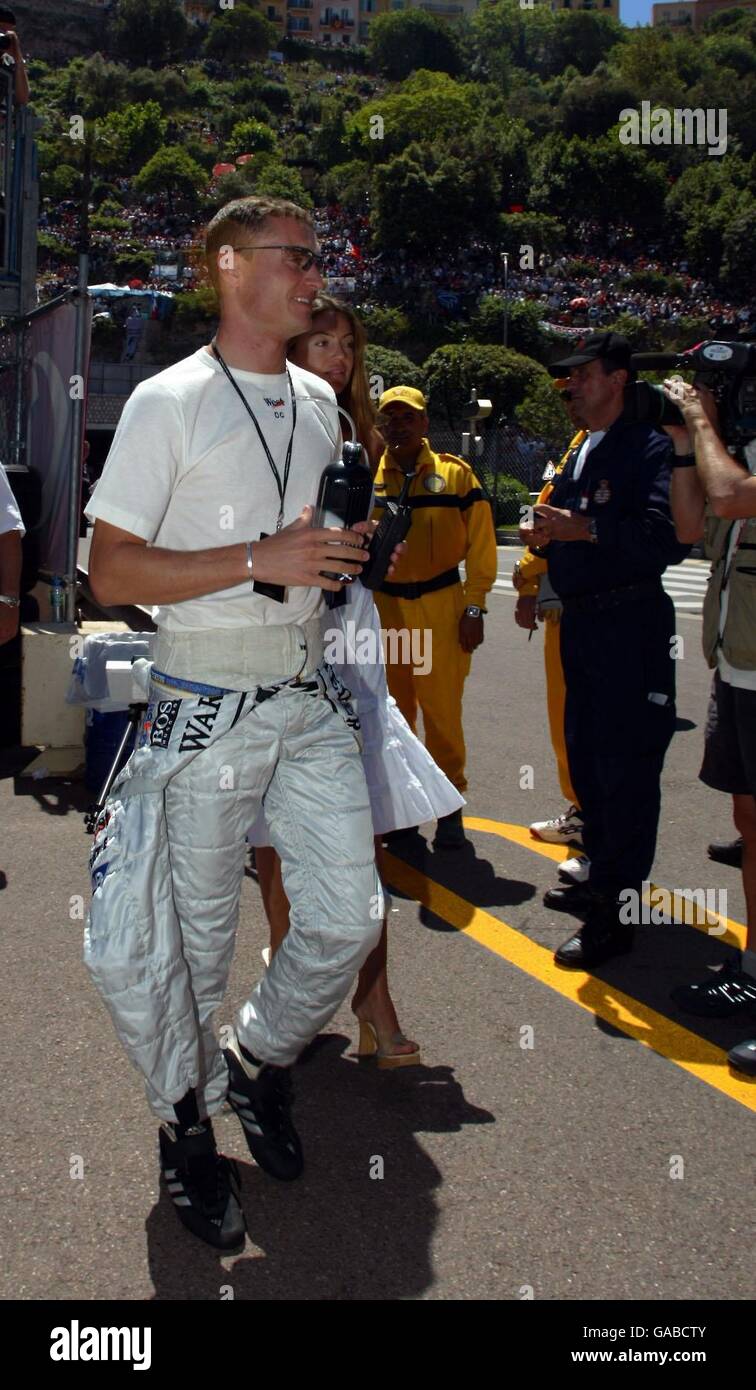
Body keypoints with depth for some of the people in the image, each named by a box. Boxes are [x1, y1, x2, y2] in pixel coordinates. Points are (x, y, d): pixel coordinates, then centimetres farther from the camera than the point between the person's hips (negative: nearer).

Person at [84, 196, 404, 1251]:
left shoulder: (319, 402, 13)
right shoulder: (169, 402, -7)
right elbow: (111, 573, -12)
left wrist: (348, 549, 4)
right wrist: (262, 558, -21)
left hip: (311, 699, 6)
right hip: (206, 708, -5)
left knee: (349, 917, 3)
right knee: (195, 939, 5)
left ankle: (260, 1061, 31)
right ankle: (188, 1123, 30)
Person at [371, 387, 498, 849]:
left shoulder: (455, 474, 0)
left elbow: (480, 545, 0)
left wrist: (474, 608, -5)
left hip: (441, 607, -3)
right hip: (384, 607, 3)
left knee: (443, 710, 0)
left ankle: (450, 805, 13)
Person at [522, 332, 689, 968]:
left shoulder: (650, 447, -11)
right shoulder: (580, 452, 17)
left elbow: (671, 538, -23)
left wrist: (588, 529, -24)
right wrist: (549, 536, 4)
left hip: (630, 623, -10)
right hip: (580, 622, 10)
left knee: (625, 768, -5)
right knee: (585, 757, 17)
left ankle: (615, 914, 2)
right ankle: (601, 878, 33)